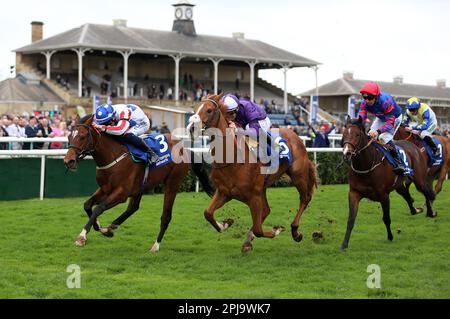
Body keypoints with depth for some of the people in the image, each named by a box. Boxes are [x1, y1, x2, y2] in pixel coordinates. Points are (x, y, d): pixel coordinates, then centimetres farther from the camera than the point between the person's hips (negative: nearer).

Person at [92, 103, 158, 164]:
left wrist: (103, 128, -59)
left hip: (142, 124, -8)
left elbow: (120, 129, -53)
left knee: (128, 135, -34)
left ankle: (151, 152, -23)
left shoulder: (123, 112, -42)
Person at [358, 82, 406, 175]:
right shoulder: (365, 103, -25)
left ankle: (398, 163, -24)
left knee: (384, 137, -27)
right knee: (370, 136, -3)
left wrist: (378, 131, -55)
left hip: (395, 118, -7)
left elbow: (390, 123, -41)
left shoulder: (386, 101, -42)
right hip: (381, 118, 7)